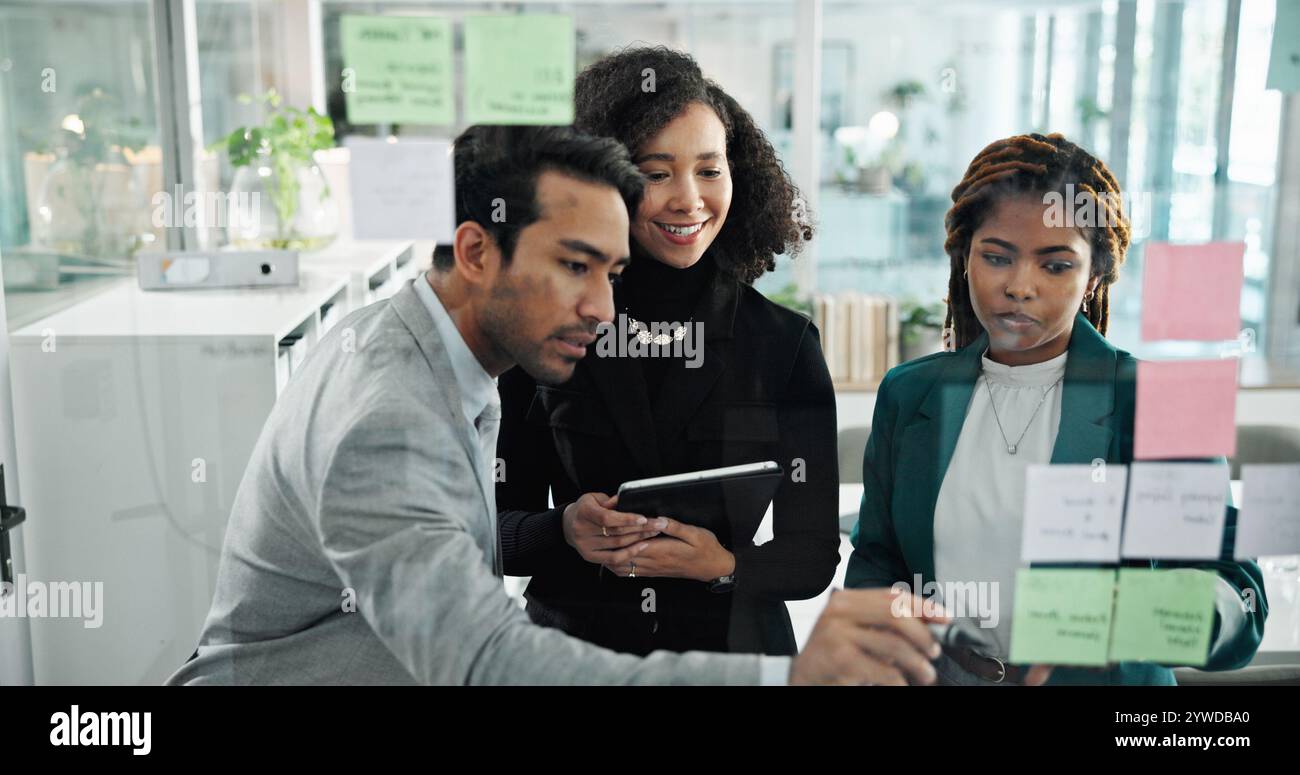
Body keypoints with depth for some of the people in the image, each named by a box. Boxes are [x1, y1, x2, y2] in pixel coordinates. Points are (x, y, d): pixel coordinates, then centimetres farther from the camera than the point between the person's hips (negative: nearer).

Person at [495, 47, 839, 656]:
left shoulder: (785, 343, -7)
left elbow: (814, 558, -6)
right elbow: (496, 530, -2)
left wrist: (724, 565, -24)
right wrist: (564, 531, -21)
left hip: (733, 648, 0)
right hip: (572, 643, 0)